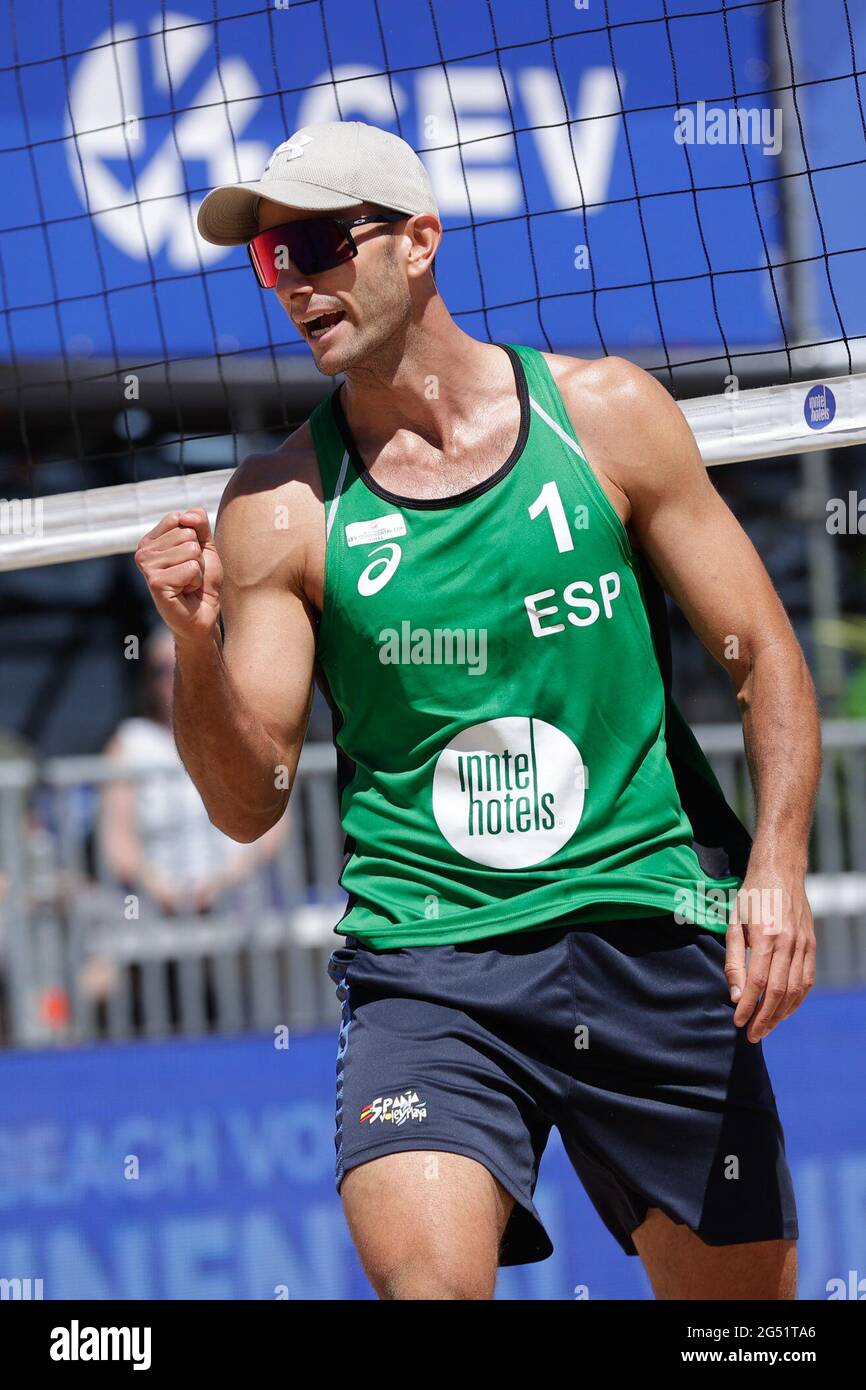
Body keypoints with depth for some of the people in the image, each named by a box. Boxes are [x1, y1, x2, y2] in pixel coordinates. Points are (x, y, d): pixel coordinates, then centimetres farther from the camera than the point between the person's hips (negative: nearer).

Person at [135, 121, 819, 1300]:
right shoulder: (281, 508, 0)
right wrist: (196, 643, -18)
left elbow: (764, 658, 4)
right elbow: (250, 803, 0)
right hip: (426, 959, -1)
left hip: (652, 929, 1)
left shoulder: (606, 415, 1)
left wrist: (778, 863, -10)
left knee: (739, 1292, 8)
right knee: (426, 1272, -26)